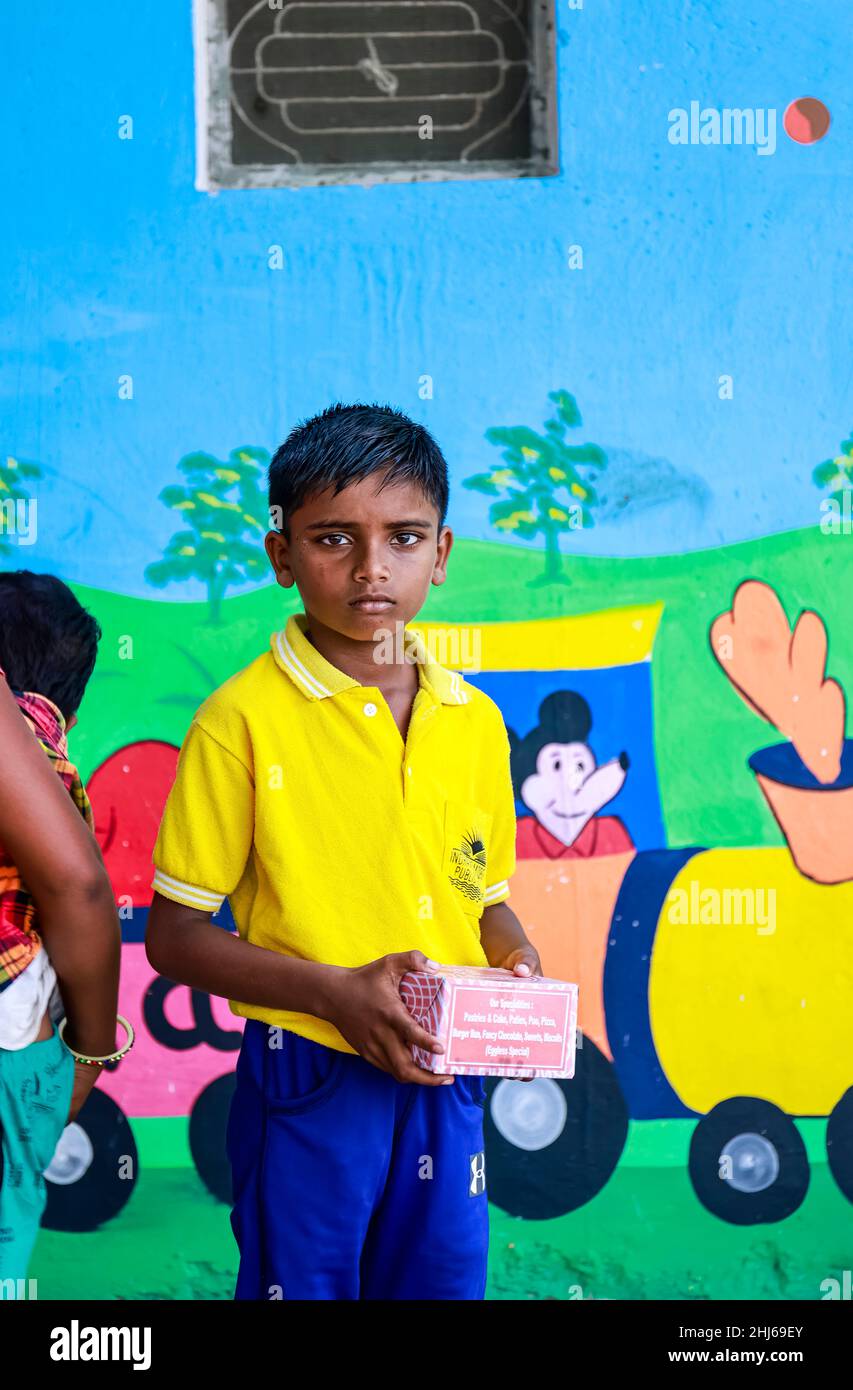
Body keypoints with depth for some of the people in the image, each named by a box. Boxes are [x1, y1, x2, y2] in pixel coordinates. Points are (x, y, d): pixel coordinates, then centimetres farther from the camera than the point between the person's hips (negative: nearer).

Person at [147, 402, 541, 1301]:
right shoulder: (243, 718, -10)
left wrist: (519, 967, -4)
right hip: (307, 1084, -4)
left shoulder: (475, 721, 5)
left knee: (445, 1280, 13)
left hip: (445, 1084, 4)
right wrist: (334, 991, -19)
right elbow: (173, 936, -8)